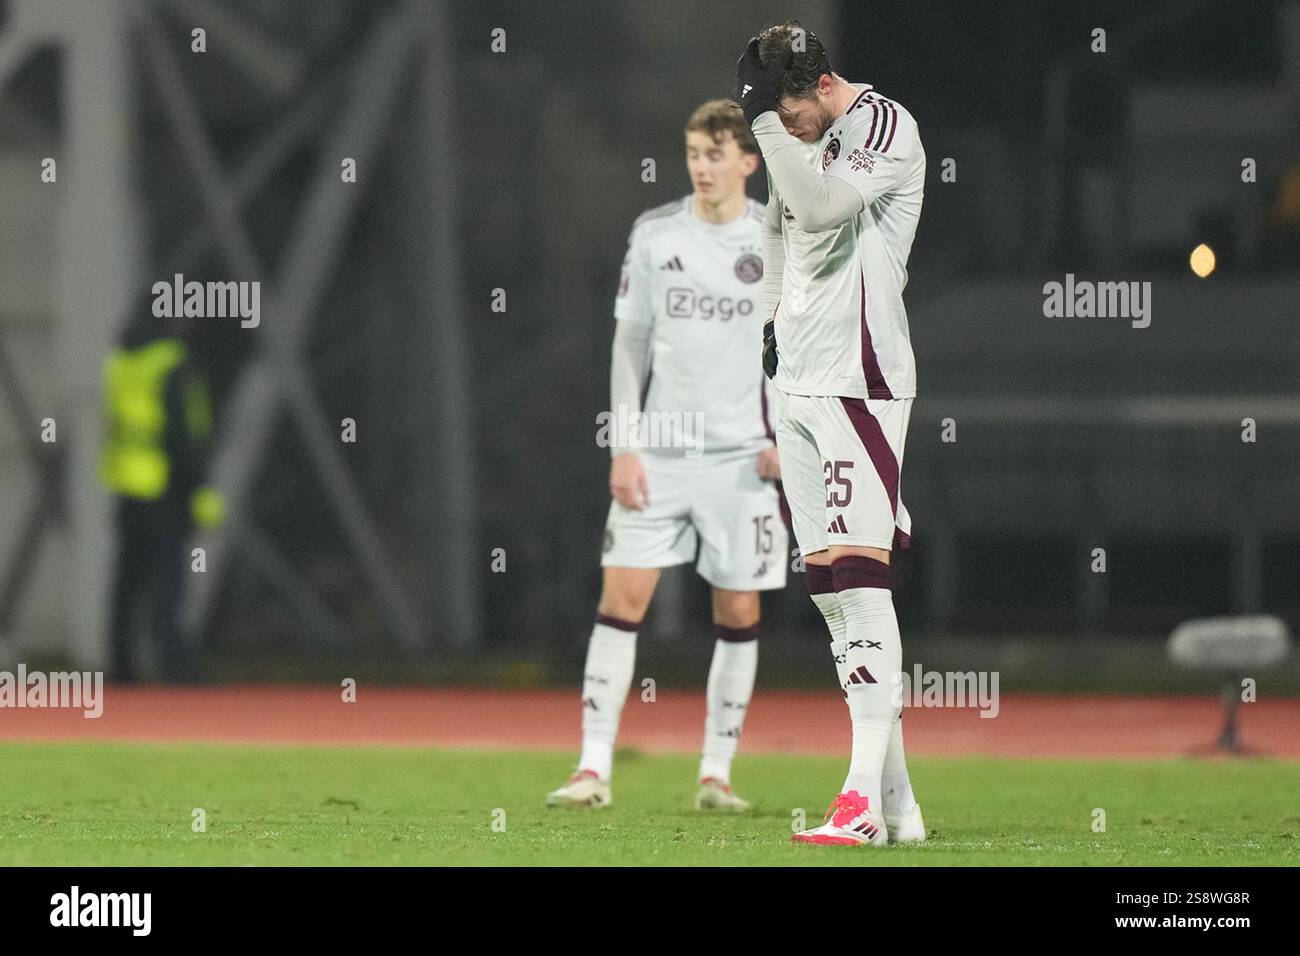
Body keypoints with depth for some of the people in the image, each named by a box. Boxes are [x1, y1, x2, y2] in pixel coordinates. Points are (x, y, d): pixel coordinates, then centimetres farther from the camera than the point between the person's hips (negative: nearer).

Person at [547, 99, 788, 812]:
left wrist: (786, 435, -6)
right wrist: (623, 447, 0)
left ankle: (717, 772, 11)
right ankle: (594, 767, -7)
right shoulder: (655, 234, 4)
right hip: (658, 452, 1)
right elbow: (629, 344, 7)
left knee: (739, 612, 1)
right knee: (621, 598, -7)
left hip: (742, 458, -1)